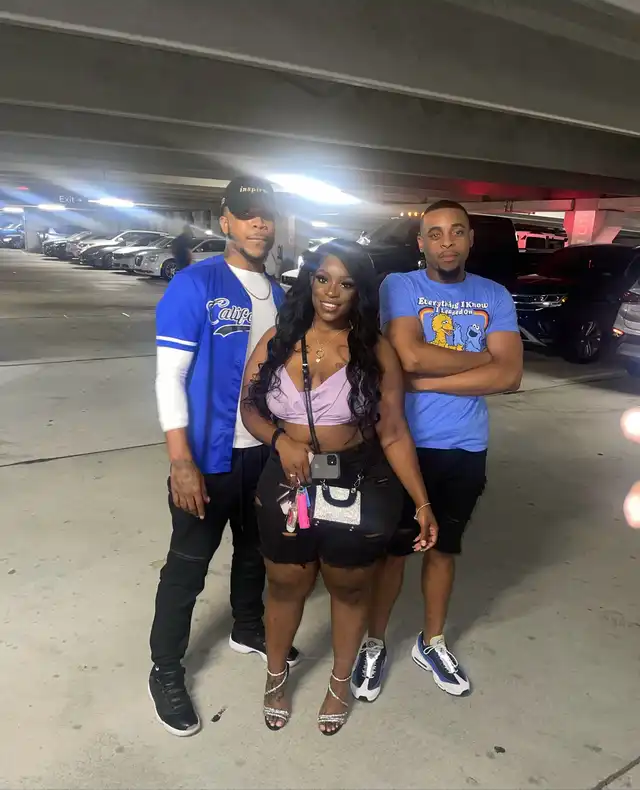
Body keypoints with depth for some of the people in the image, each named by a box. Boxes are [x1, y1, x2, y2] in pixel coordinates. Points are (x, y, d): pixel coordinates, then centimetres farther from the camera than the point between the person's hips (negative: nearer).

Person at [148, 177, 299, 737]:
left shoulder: (278, 295, 7)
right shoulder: (194, 286, -13)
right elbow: (169, 377, -16)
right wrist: (181, 462, -20)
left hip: (266, 452, 6)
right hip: (210, 456, -6)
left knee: (256, 549, 22)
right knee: (188, 565, 7)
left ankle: (248, 629, 46)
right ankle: (166, 672, 26)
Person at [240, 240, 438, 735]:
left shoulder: (376, 351, -10)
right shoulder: (278, 341, -3)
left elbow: (393, 434, -8)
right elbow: (250, 407, 3)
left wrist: (422, 501, -11)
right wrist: (281, 439, -17)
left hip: (358, 492, -1)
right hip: (287, 487, 2)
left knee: (349, 588, 19)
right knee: (286, 585, 20)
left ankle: (341, 681, 46)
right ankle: (276, 676, 48)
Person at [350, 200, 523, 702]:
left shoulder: (495, 297, 1)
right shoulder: (400, 286, -7)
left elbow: (509, 376, -11)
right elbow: (410, 356, -24)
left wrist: (428, 382, -18)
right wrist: (482, 357, -12)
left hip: (466, 449, 4)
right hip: (405, 444, -3)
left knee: (444, 547, 19)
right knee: (392, 546, 11)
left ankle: (432, 642, 40)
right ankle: (375, 644, 32)